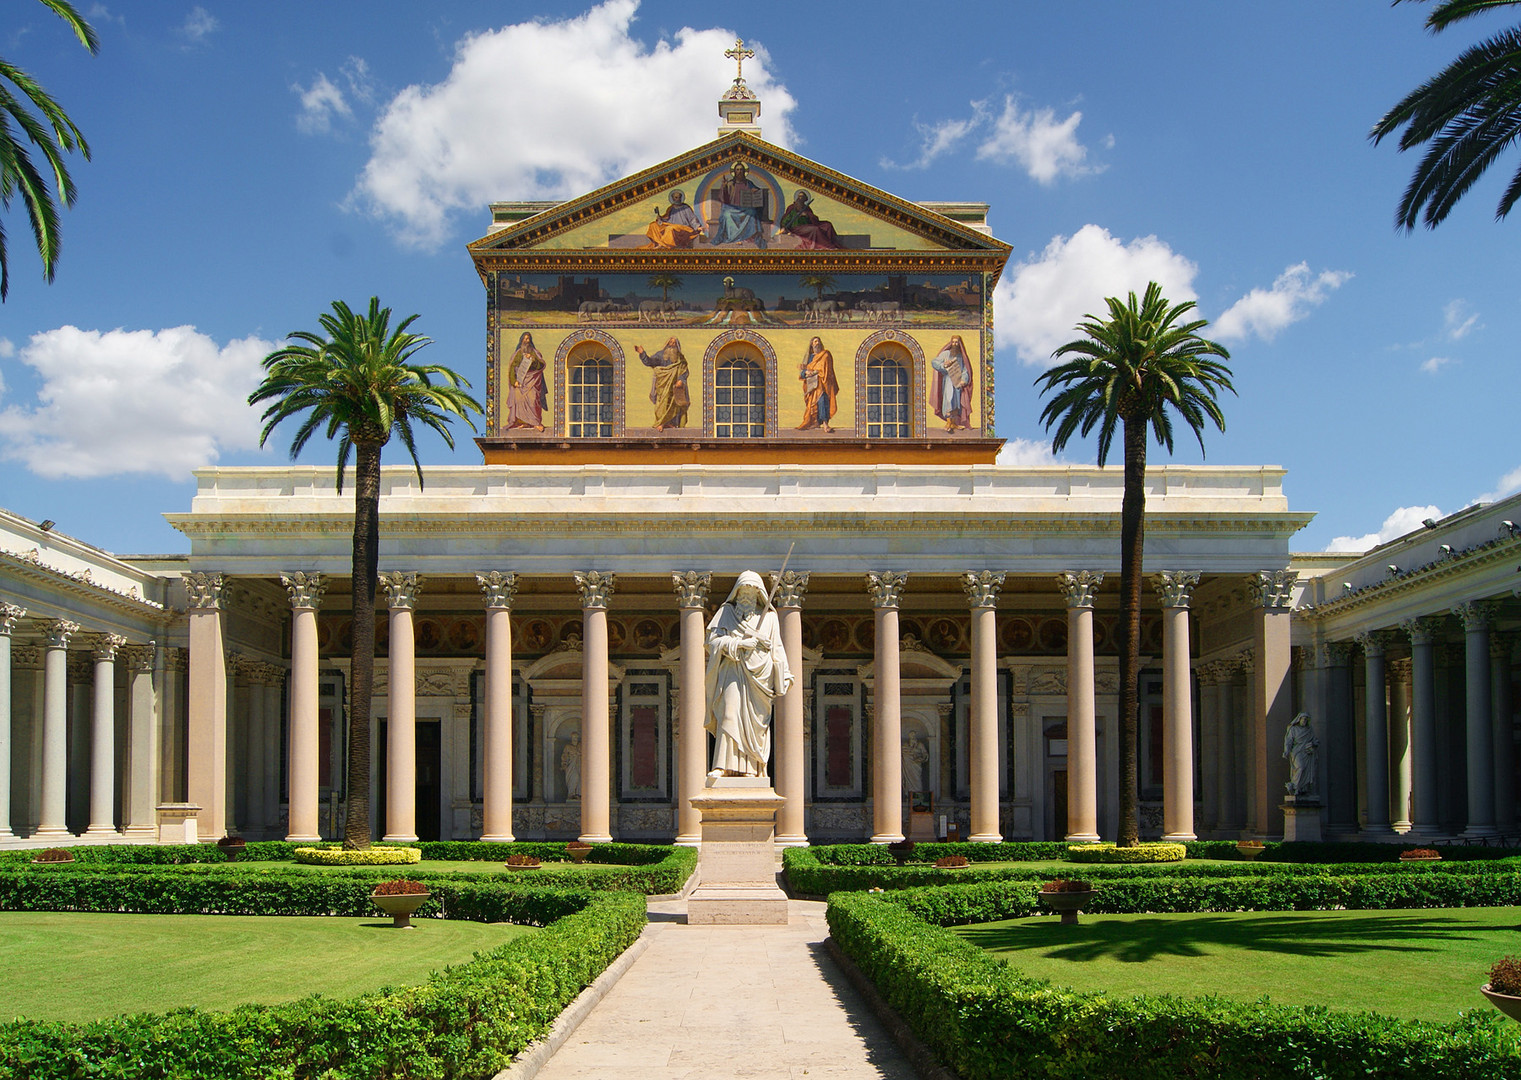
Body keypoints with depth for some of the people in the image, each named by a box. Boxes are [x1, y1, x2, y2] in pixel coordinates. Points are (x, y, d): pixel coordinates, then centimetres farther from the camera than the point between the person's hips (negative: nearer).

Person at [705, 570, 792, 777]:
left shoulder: (768, 616, 16)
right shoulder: (726, 612, 15)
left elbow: (777, 649, 12)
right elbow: (714, 638, 3)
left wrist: (783, 678, 4)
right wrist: (740, 643, -11)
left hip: (759, 673, 1)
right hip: (734, 672, -1)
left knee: (754, 721, -3)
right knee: (729, 714, -15)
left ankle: (750, 768, -3)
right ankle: (724, 766, -20)